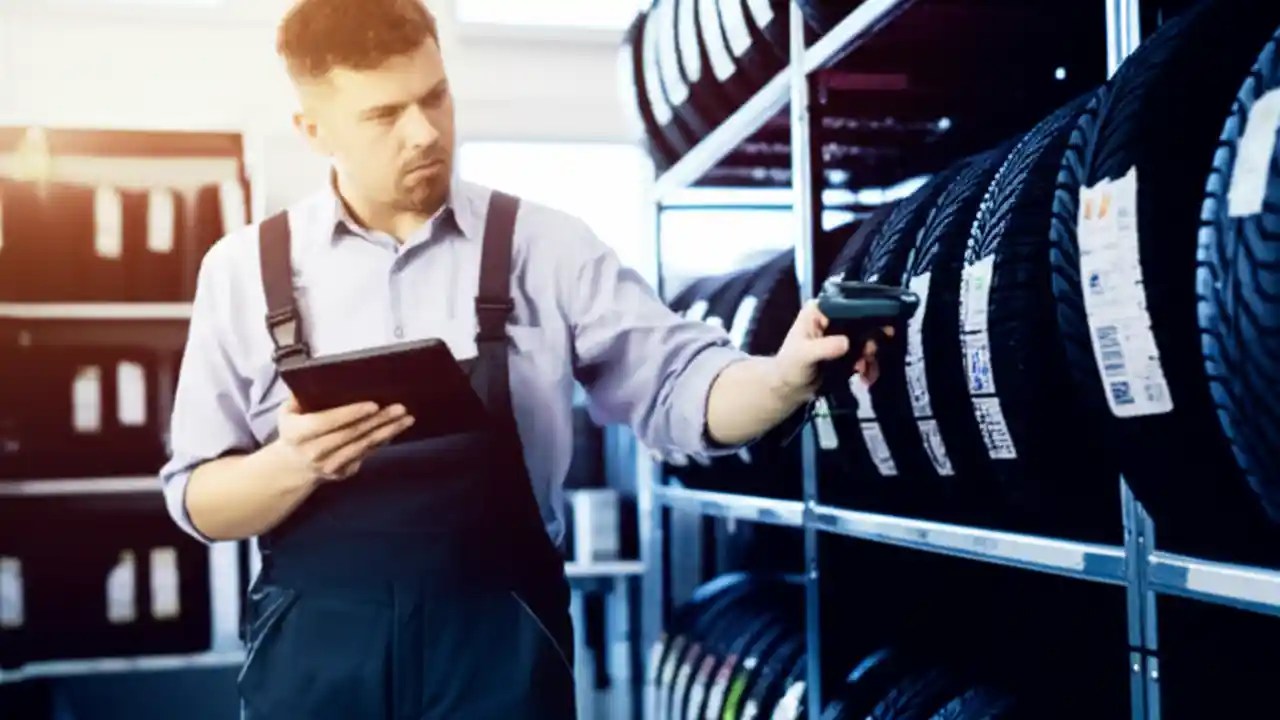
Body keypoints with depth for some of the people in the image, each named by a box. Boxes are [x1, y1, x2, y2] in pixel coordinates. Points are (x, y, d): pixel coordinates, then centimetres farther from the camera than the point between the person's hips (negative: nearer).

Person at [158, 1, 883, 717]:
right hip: (314, 648, 1)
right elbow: (197, 499, 3)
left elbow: (677, 385, -2)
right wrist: (292, 464, -18)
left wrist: (787, 375, -22)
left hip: (500, 643, 0)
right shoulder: (245, 268, 2)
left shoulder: (545, 248, 0)